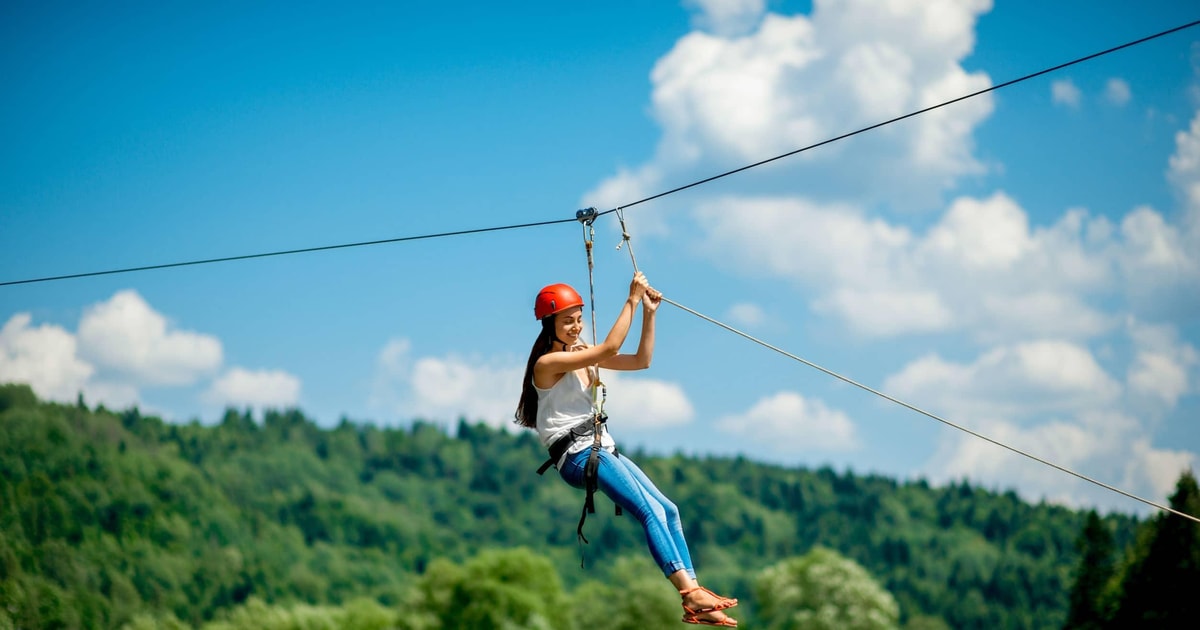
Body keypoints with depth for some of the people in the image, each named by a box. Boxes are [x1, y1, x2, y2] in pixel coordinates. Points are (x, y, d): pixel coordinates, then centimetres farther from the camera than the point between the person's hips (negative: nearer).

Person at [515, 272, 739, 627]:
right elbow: (609, 348, -22)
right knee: (651, 511, -23)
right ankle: (692, 594, -31)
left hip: (602, 448, 9)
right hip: (576, 455, -9)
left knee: (669, 510, -4)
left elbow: (641, 361, 12)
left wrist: (648, 312, 2)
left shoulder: (583, 355, 14)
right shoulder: (548, 363, -11)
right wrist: (631, 301, -18)